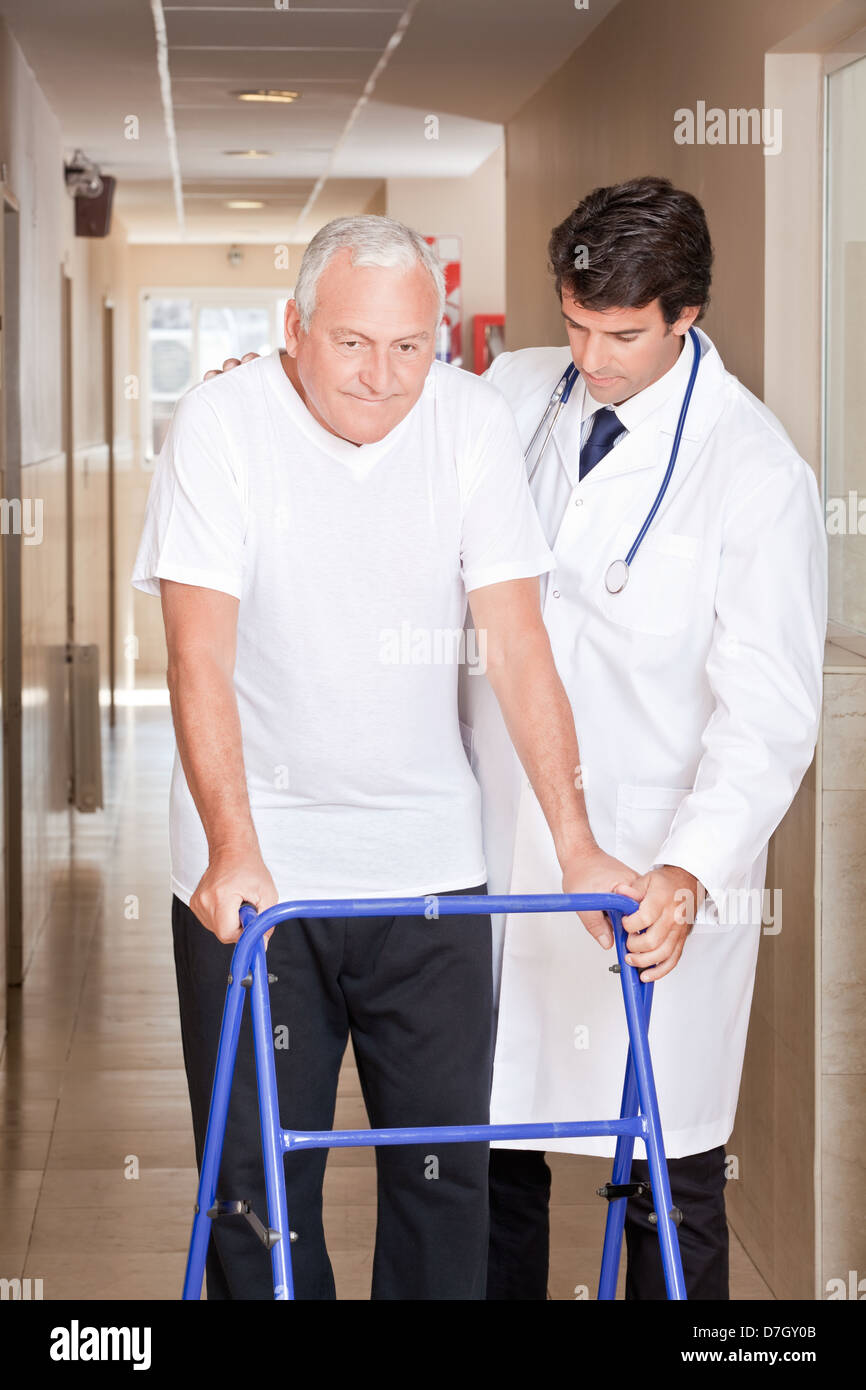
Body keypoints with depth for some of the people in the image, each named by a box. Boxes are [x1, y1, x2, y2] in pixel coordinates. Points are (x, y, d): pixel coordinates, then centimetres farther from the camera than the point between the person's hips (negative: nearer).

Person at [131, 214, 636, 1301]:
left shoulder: (472, 423, -3)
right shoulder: (221, 422, -10)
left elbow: (517, 649, -4)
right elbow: (200, 659, -16)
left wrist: (576, 843, -11)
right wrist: (232, 850, -27)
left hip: (430, 862, 2)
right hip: (256, 864, -2)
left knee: (448, 1164, 6)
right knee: (258, 1169, 2)